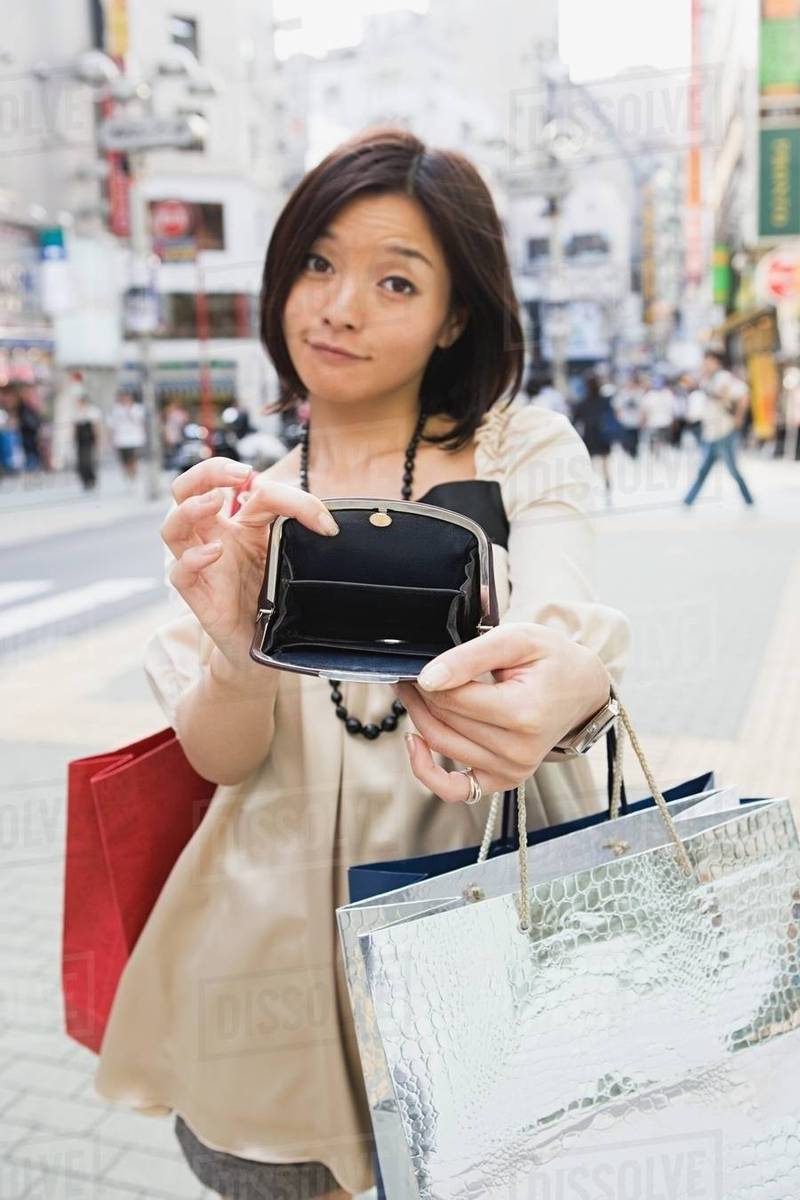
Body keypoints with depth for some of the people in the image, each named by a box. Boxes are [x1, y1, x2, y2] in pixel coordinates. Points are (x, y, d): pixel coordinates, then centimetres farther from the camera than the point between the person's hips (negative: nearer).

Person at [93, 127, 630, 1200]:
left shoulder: (527, 451, 0)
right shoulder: (235, 507, 4)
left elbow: (562, 616, -19)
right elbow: (221, 759, -7)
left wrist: (565, 687, -44)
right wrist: (243, 648, -31)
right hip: (286, 938, 2)